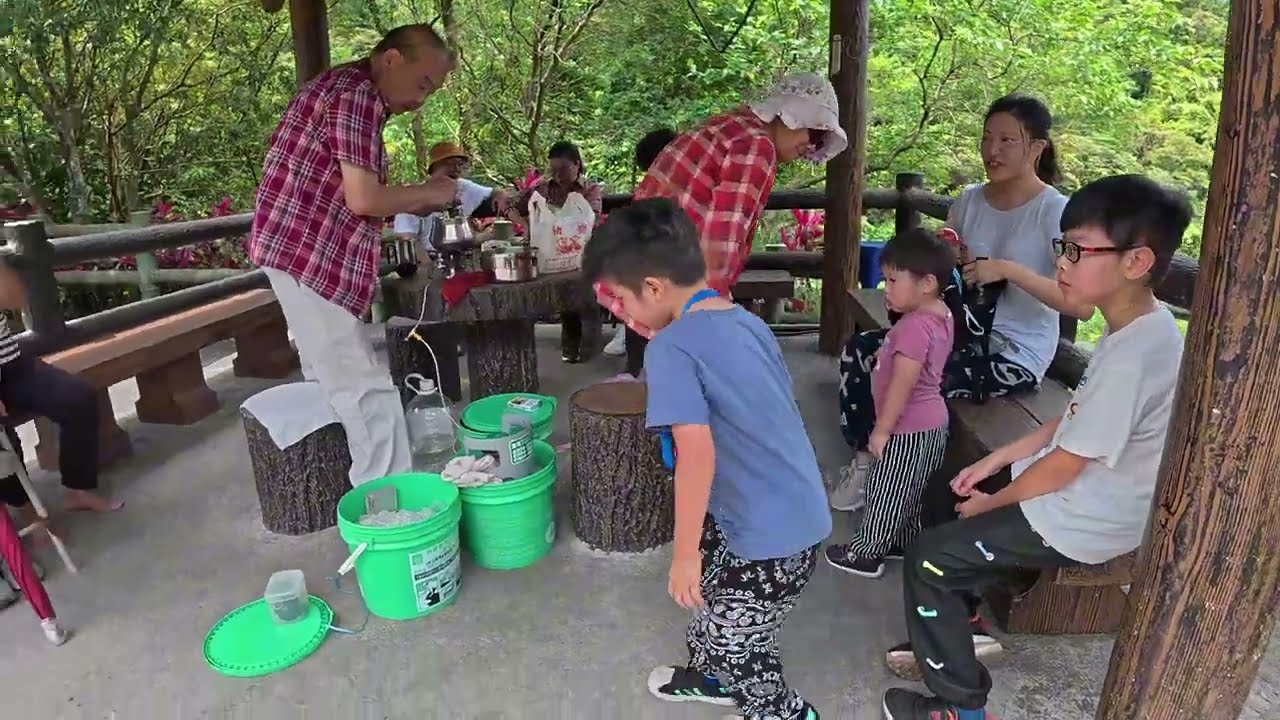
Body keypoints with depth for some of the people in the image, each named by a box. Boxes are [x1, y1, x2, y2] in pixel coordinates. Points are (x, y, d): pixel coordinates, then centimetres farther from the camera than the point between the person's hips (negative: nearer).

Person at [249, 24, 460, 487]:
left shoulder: (345, 88, 19)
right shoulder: (357, 95, -14)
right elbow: (362, 199, -20)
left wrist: (417, 203, 9)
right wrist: (429, 193, -5)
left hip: (307, 255, 11)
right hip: (310, 258, -11)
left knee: (338, 380, 17)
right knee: (368, 393, -8)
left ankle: (373, 495, 29)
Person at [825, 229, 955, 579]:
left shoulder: (914, 326, -27)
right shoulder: (940, 315, 3)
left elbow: (903, 384, -26)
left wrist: (882, 429, -19)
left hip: (908, 429, -9)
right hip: (930, 422, 9)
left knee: (885, 492, 7)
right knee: (911, 491, 24)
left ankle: (865, 552, 22)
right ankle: (906, 541, 39)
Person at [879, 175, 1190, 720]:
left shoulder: (1132, 356, -30)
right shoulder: (1139, 328, 1)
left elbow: (1065, 464, -24)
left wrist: (991, 503, -8)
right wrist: (994, 461, 7)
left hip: (1083, 520, -10)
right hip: (1082, 491, 10)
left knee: (928, 558, -9)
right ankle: (959, 629, 30)